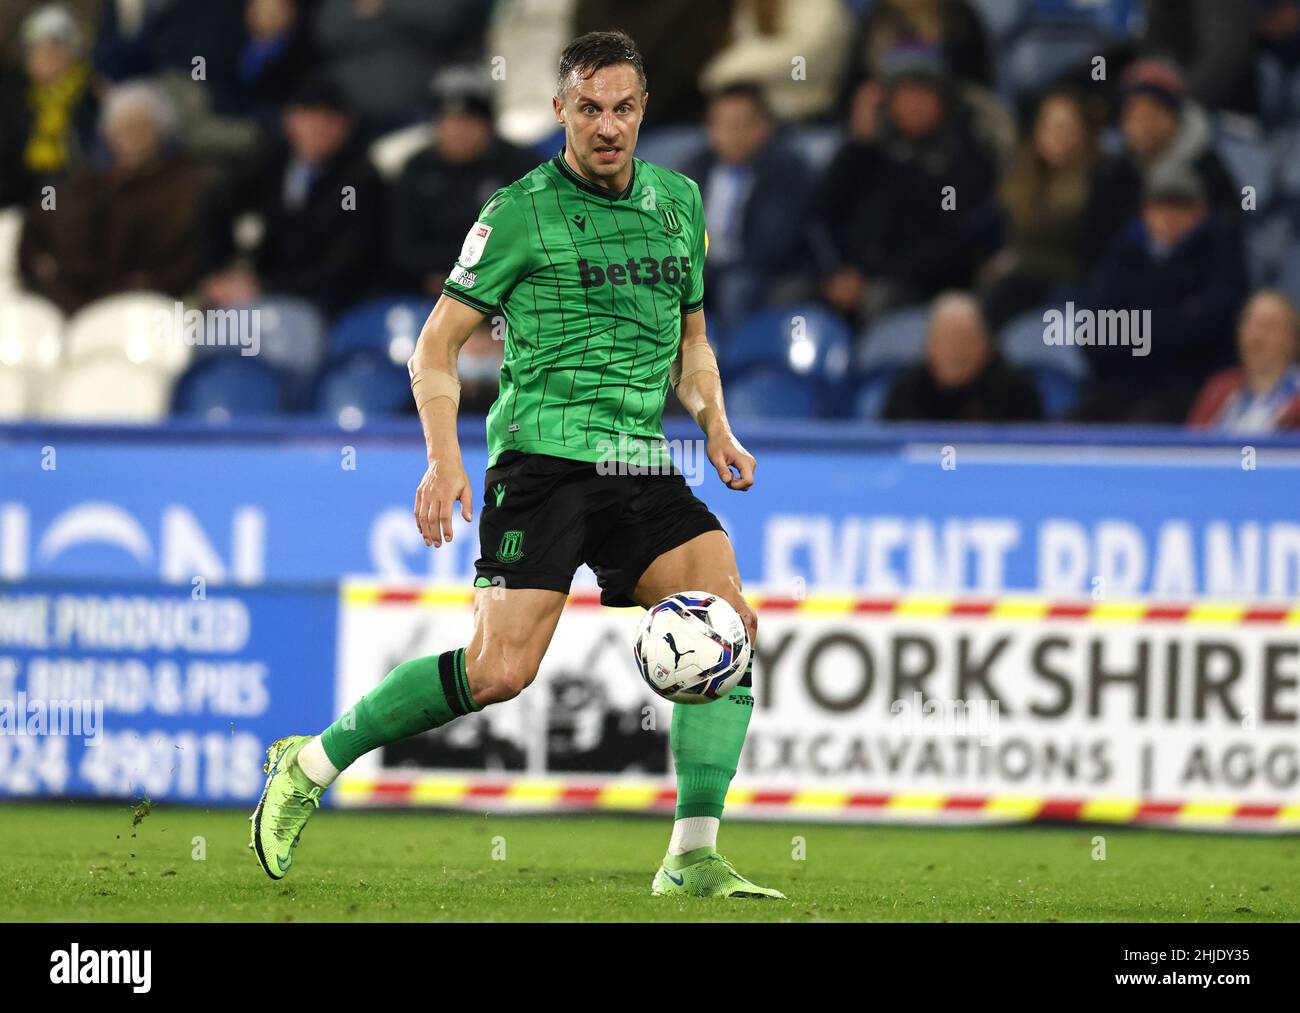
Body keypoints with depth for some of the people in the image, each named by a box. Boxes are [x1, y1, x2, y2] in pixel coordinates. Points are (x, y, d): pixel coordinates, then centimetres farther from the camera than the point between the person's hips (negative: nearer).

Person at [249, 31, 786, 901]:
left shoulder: (679, 202, 14)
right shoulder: (521, 214, -2)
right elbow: (438, 344, 1)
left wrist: (715, 425, 8)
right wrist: (443, 457, -12)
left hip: (643, 468, 5)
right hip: (543, 459, -5)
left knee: (728, 619, -15)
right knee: (500, 671, -17)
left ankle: (693, 860, -12)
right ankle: (313, 765, 2)